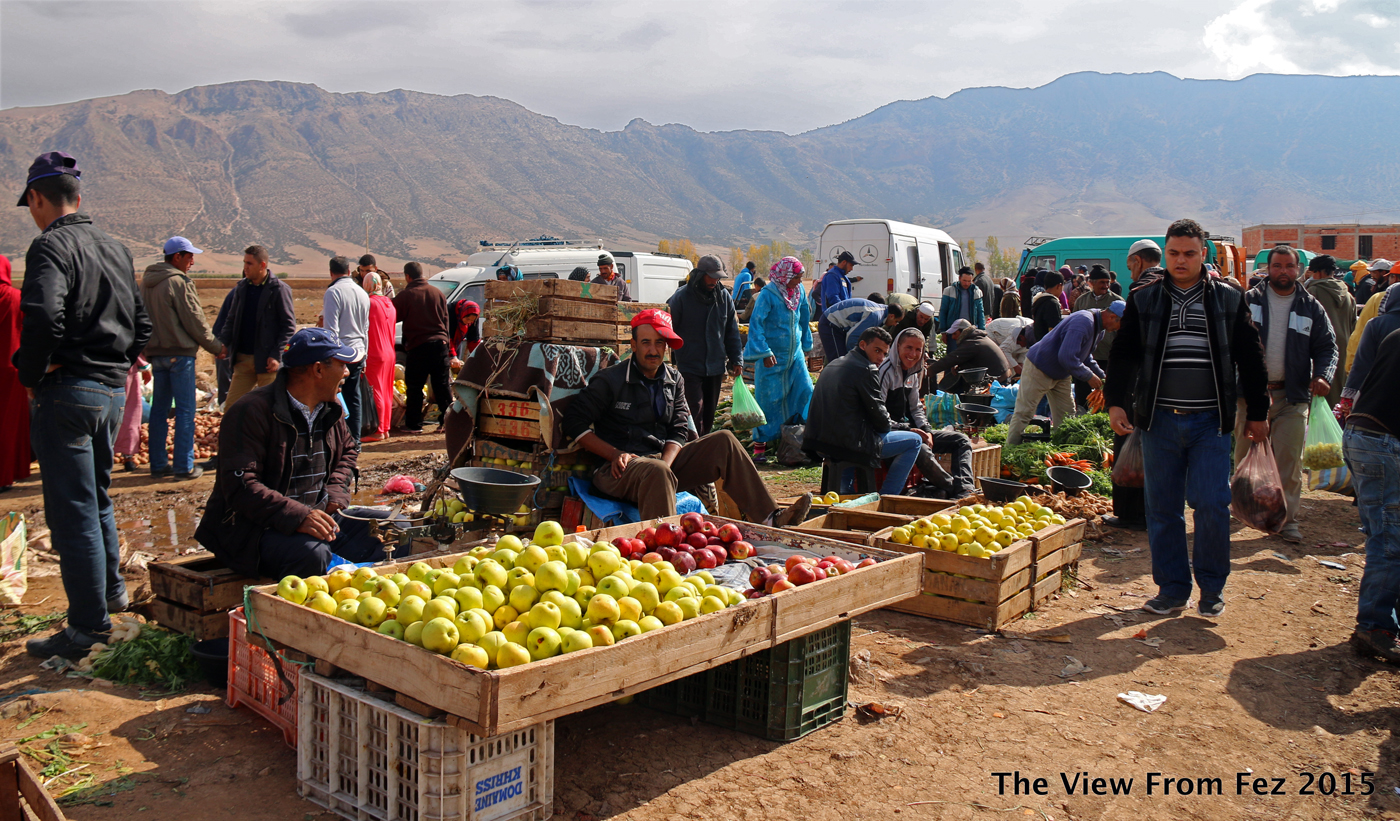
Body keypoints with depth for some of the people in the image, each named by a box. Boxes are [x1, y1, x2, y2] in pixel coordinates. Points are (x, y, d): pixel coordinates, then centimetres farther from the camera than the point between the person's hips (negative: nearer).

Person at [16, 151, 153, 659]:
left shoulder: (52, 246, -13)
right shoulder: (116, 249, 13)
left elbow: (42, 317, -28)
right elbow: (141, 325, 19)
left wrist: (31, 376, -15)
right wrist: (117, 366, 15)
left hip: (67, 391, -8)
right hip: (113, 390, 8)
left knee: (72, 509, -2)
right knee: (96, 496, 24)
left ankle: (88, 626, 4)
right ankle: (111, 589, 36)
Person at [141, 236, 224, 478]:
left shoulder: (147, 282, 10)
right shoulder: (179, 282, -13)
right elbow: (195, 322, -11)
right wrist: (216, 347, 0)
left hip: (156, 353, 8)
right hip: (179, 353, -8)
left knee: (159, 409, 12)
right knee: (185, 411, -2)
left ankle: (158, 464, 17)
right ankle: (184, 466, -1)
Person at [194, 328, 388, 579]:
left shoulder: (330, 409, 11)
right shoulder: (252, 412, -15)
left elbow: (347, 451, 31)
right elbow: (241, 486, -23)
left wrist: (335, 493, 10)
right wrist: (298, 516, -35)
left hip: (319, 518, 8)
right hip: (257, 528, -7)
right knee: (312, 555, -38)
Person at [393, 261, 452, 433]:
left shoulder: (405, 295, -8)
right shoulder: (438, 293, 6)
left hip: (417, 345, -4)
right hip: (439, 342, 4)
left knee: (414, 388, 6)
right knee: (442, 385, 9)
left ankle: (414, 424, 9)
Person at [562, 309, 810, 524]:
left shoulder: (673, 379, 14)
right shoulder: (610, 380, -3)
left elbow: (679, 431, 9)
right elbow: (574, 422, -6)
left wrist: (666, 463, -12)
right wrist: (615, 454, -15)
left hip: (663, 462, 6)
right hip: (620, 471, -6)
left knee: (723, 441, -6)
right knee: (656, 471, -39)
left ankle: (769, 519, -12)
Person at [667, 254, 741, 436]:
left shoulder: (723, 296, 5)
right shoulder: (681, 297, -10)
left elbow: (732, 331, 12)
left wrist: (736, 359, 10)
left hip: (715, 367, 5)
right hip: (690, 367, -5)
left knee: (709, 414, 13)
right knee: (695, 413, -10)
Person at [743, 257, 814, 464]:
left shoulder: (800, 291, 4)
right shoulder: (767, 295, -15)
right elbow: (755, 323, -18)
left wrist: (806, 346, 23)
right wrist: (765, 352, -25)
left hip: (795, 354, 6)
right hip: (772, 357, -6)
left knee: (806, 391, -4)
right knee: (768, 400, -1)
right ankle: (760, 444, 9)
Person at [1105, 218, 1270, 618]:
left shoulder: (1228, 299, 6)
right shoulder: (1144, 300, 6)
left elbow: (1250, 359, 10)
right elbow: (1123, 354, 5)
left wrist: (1257, 412, 9)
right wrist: (1116, 401, -8)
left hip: (1211, 422, -1)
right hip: (1159, 420, 1)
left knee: (1212, 504, -5)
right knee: (1163, 509, 5)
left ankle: (1212, 588, 14)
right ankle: (1172, 589, 17)